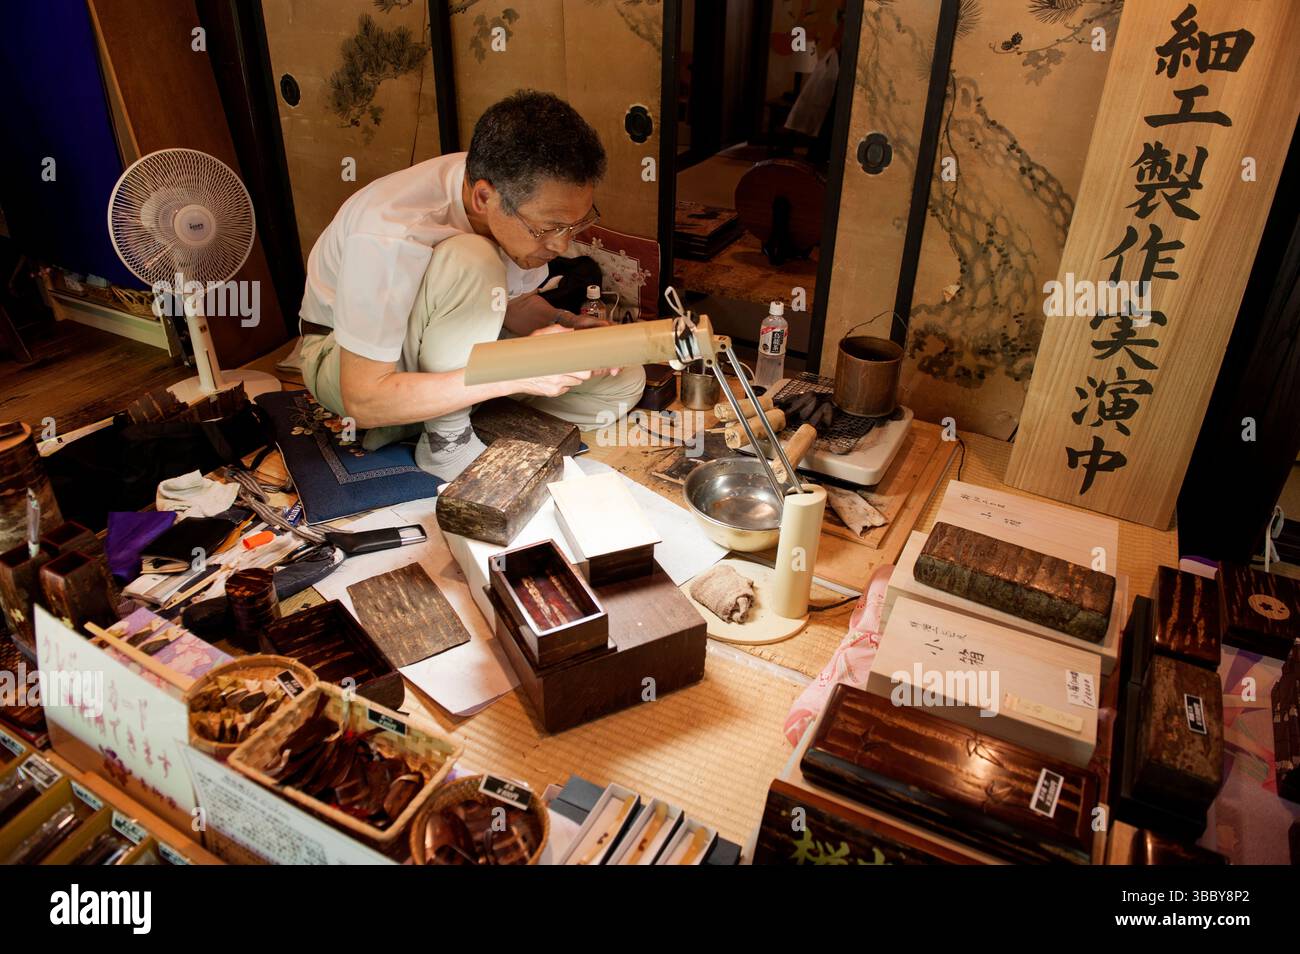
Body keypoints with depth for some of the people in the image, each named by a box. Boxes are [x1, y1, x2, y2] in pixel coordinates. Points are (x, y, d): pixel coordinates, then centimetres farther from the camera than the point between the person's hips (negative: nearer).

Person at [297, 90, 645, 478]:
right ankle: (444, 439, -15)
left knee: (622, 384, -9)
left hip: (454, 343, 7)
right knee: (471, 265, -37)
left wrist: (571, 329, -22)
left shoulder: (530, 196, -17)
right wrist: (517, 373, -40)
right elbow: (363, 402, -33)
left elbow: (517, 300, 1)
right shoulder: (390, 237, -36)